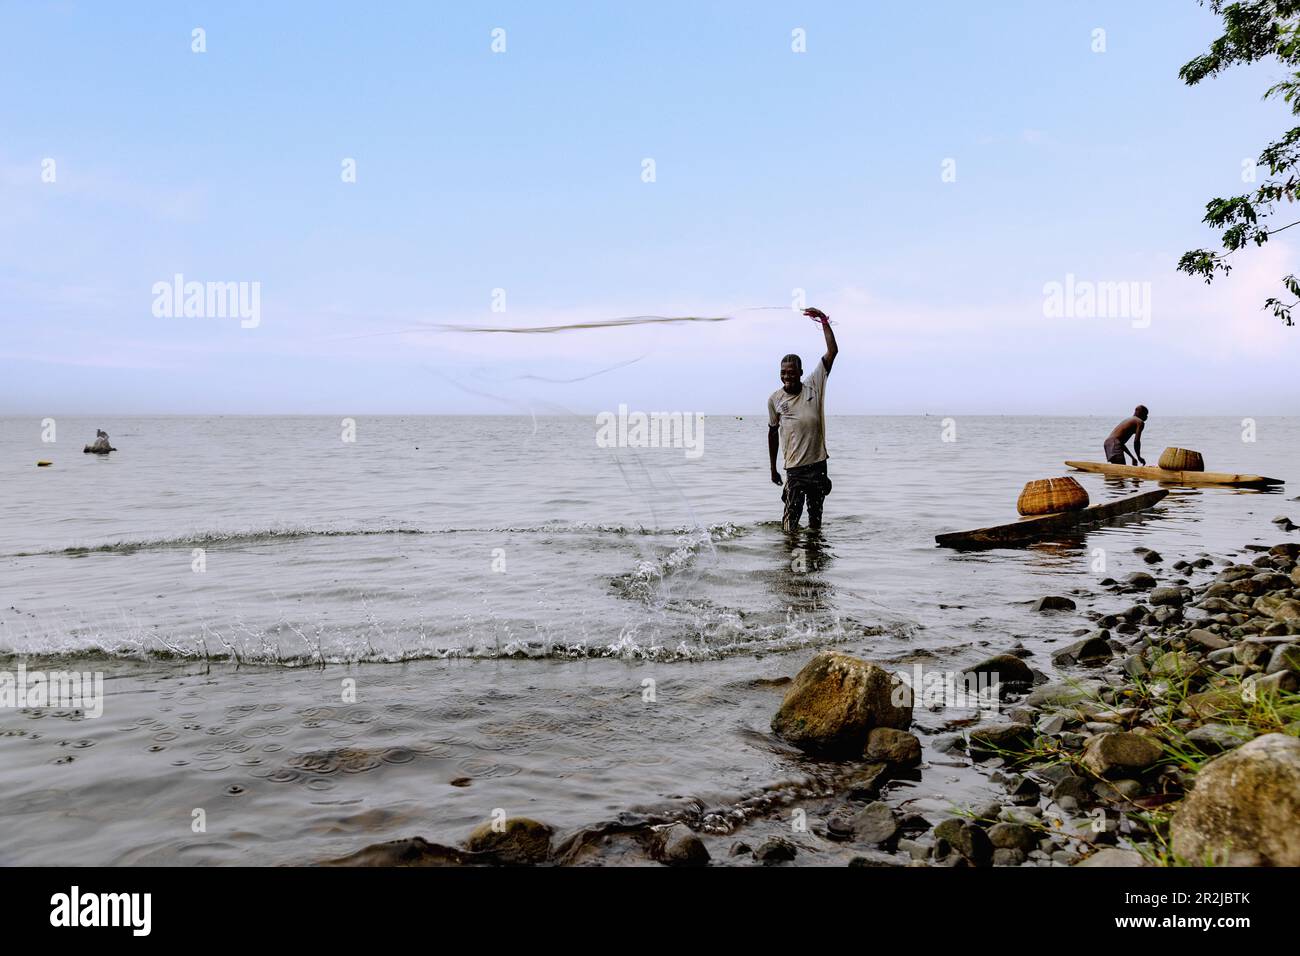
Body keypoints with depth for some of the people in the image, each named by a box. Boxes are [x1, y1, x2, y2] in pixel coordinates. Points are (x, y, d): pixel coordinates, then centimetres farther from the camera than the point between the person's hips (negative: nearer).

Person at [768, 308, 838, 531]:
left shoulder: (814, 386, 2)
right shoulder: (775, 399, 1)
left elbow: (832, 352, -2)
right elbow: (773, 433, 9)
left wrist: (824, 321, -6)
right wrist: (773, 469, 12)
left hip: (818, 464, 2)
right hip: (795, 468, -2)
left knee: (816, 516, 12)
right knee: (791, 516, -9)